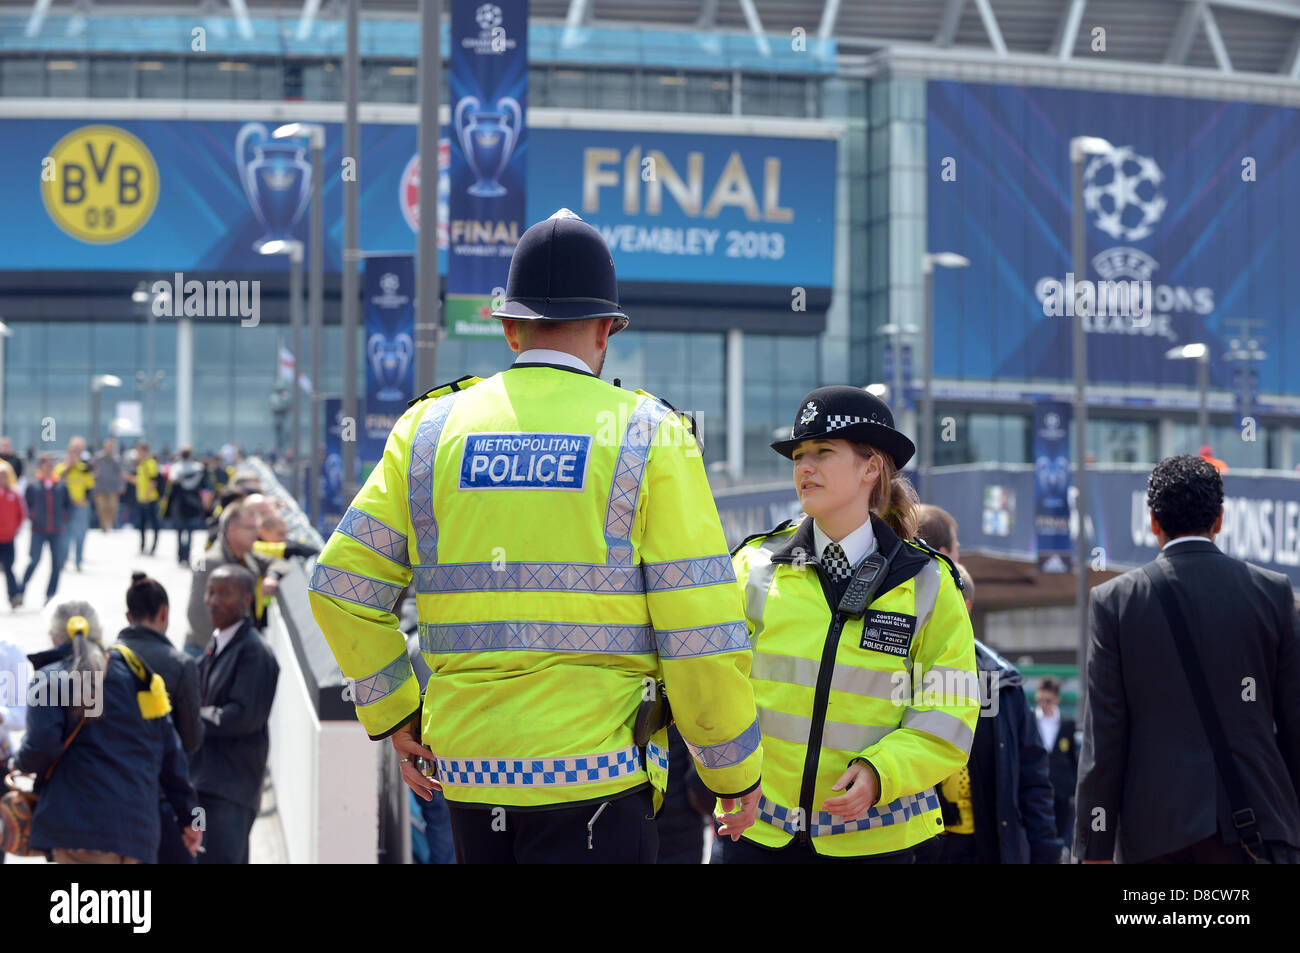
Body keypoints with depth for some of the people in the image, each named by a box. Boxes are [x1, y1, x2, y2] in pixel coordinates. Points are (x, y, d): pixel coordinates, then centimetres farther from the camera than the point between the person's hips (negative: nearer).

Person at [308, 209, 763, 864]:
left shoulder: (433, 427, 8)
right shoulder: (647, 435, -1)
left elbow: (342, 586, 5)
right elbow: (700, 630, -5)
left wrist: (394, 714, 17)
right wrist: (735, 772, 6)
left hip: (467, 772, 4)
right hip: (594, 773, -4)